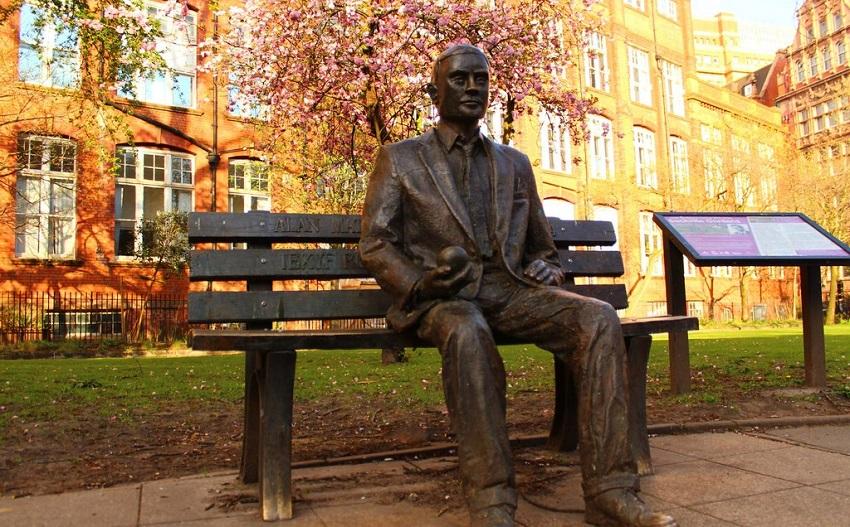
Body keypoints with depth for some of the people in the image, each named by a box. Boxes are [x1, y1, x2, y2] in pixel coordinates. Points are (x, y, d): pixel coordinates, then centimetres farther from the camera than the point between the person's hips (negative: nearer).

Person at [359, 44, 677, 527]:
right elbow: (374, 245, 4)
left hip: (510, 290, 4)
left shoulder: (515, 163, 22)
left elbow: (543, 246, 25)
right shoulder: (400, 159, 12)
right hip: (443, 298, -3)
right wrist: (419, 284, -15)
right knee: (468, 332, -39)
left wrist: (546, 272, 1)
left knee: (598, 318, -24)